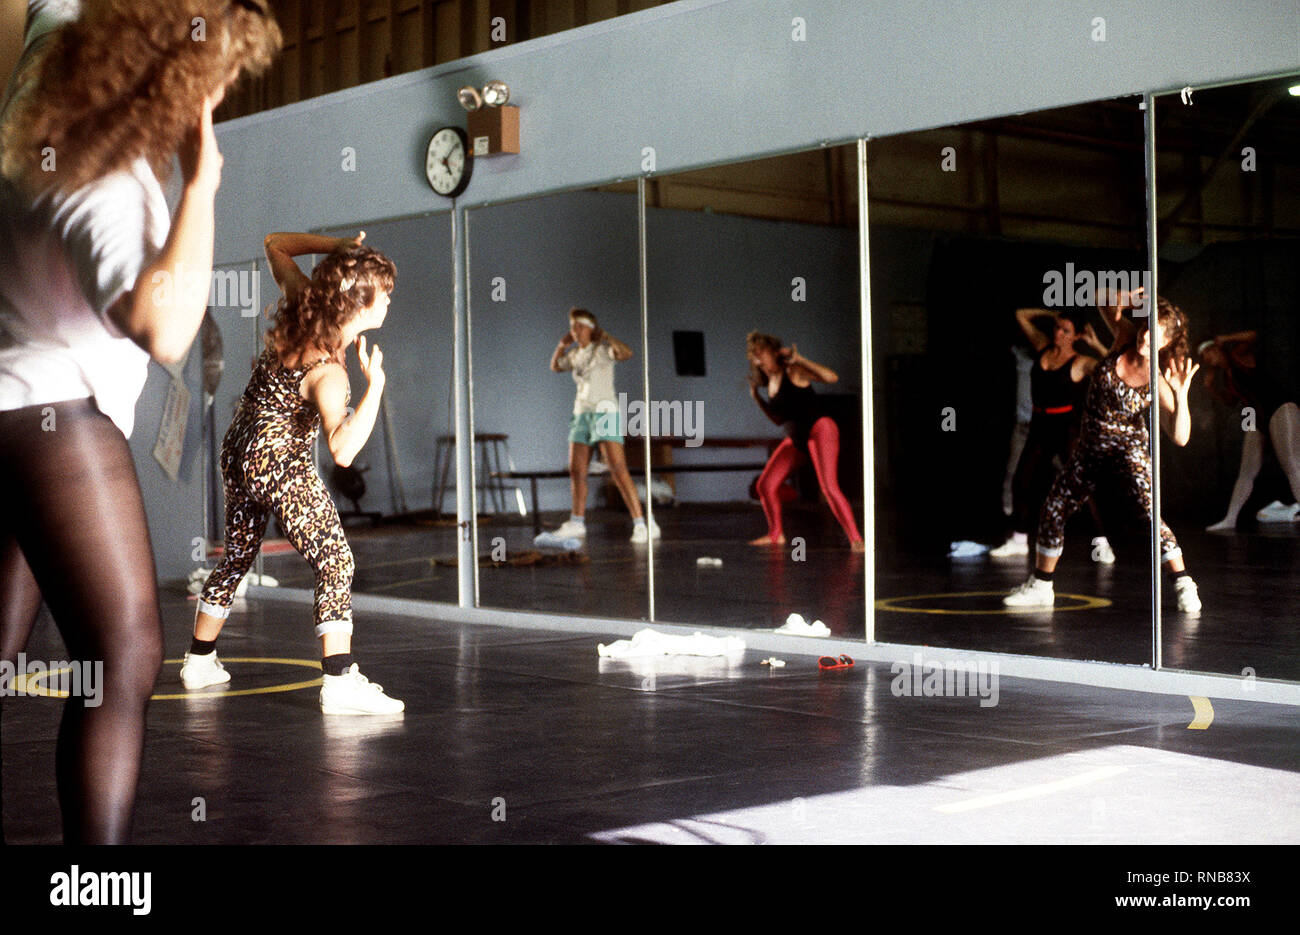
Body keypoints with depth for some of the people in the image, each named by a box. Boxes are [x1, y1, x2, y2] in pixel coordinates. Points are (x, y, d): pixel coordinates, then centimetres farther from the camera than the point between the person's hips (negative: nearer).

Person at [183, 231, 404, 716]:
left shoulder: (302, 305, -5)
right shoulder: (327, 372, -25)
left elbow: (275, 244, 13)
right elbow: (342, 449, -37)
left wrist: (338, 247, 0)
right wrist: (375, 386, -35)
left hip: (239, 452, 9)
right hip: (281, 464, -9)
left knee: (237, 555, 22)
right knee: (335, 561, -9)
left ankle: (200, 661, 36)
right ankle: (340, 682, -18)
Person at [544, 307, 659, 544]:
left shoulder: (603, 349, -5)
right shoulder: (574, 354, 15)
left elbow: (627, 353, -25)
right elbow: (555, 366, 35)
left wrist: (605, 335, -13)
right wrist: (562, 344, 21)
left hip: (605, 411, -7)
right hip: (582, 414, 7)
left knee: (618, 471, -15)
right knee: (576, 471, 8)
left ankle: (642, 525, -15)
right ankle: (577, 523, 21)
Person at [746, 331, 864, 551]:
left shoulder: (793, 372, -9)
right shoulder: (769, 382, 13)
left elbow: (831, 377, -22)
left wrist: (800, 360, -23)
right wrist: (756, 397, 10)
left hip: (820, 429, -8)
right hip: (796, 437, 9)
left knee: (829, 487, -22)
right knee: (765, 485, 7)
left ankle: (856, 539, -20)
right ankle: (775, 534, 25)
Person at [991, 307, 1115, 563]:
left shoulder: (1080, 362, -7)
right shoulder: (1042, 347, 8)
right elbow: (1021, 315, 18)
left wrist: (1096, 344, -14)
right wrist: (1051, 314, 11)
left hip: (1066, 427, -6)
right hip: (1039, 426, 6)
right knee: (1022, 481, 8)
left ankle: (1101, 543, -6)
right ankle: (1018, 540, 20)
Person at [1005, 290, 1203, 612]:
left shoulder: (1158, 382, -21)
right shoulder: (1125, 340, -9)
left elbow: (1180, 437, -27)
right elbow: (1108, 305, 1)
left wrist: (1181, 395, -39)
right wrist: (1128, 296, -18)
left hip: (1130, 449, -5)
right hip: (1090, 448, 5)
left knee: (1150, 512, -26)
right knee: (1053, 512, 11)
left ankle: (1184, 586, -15)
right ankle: (1040, 587, 28)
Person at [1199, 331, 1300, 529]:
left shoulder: (1239, 355, 2)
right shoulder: (1222, 376, 21)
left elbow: (1252, 337, -16)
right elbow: (1233, 402, 22)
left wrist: (1224, 339, -5)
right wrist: (1211, 387, 15)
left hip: (1279, 407, -9)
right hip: (1257, 419, 9)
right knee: (1246, 473, 8)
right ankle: (1230, 519, 9)